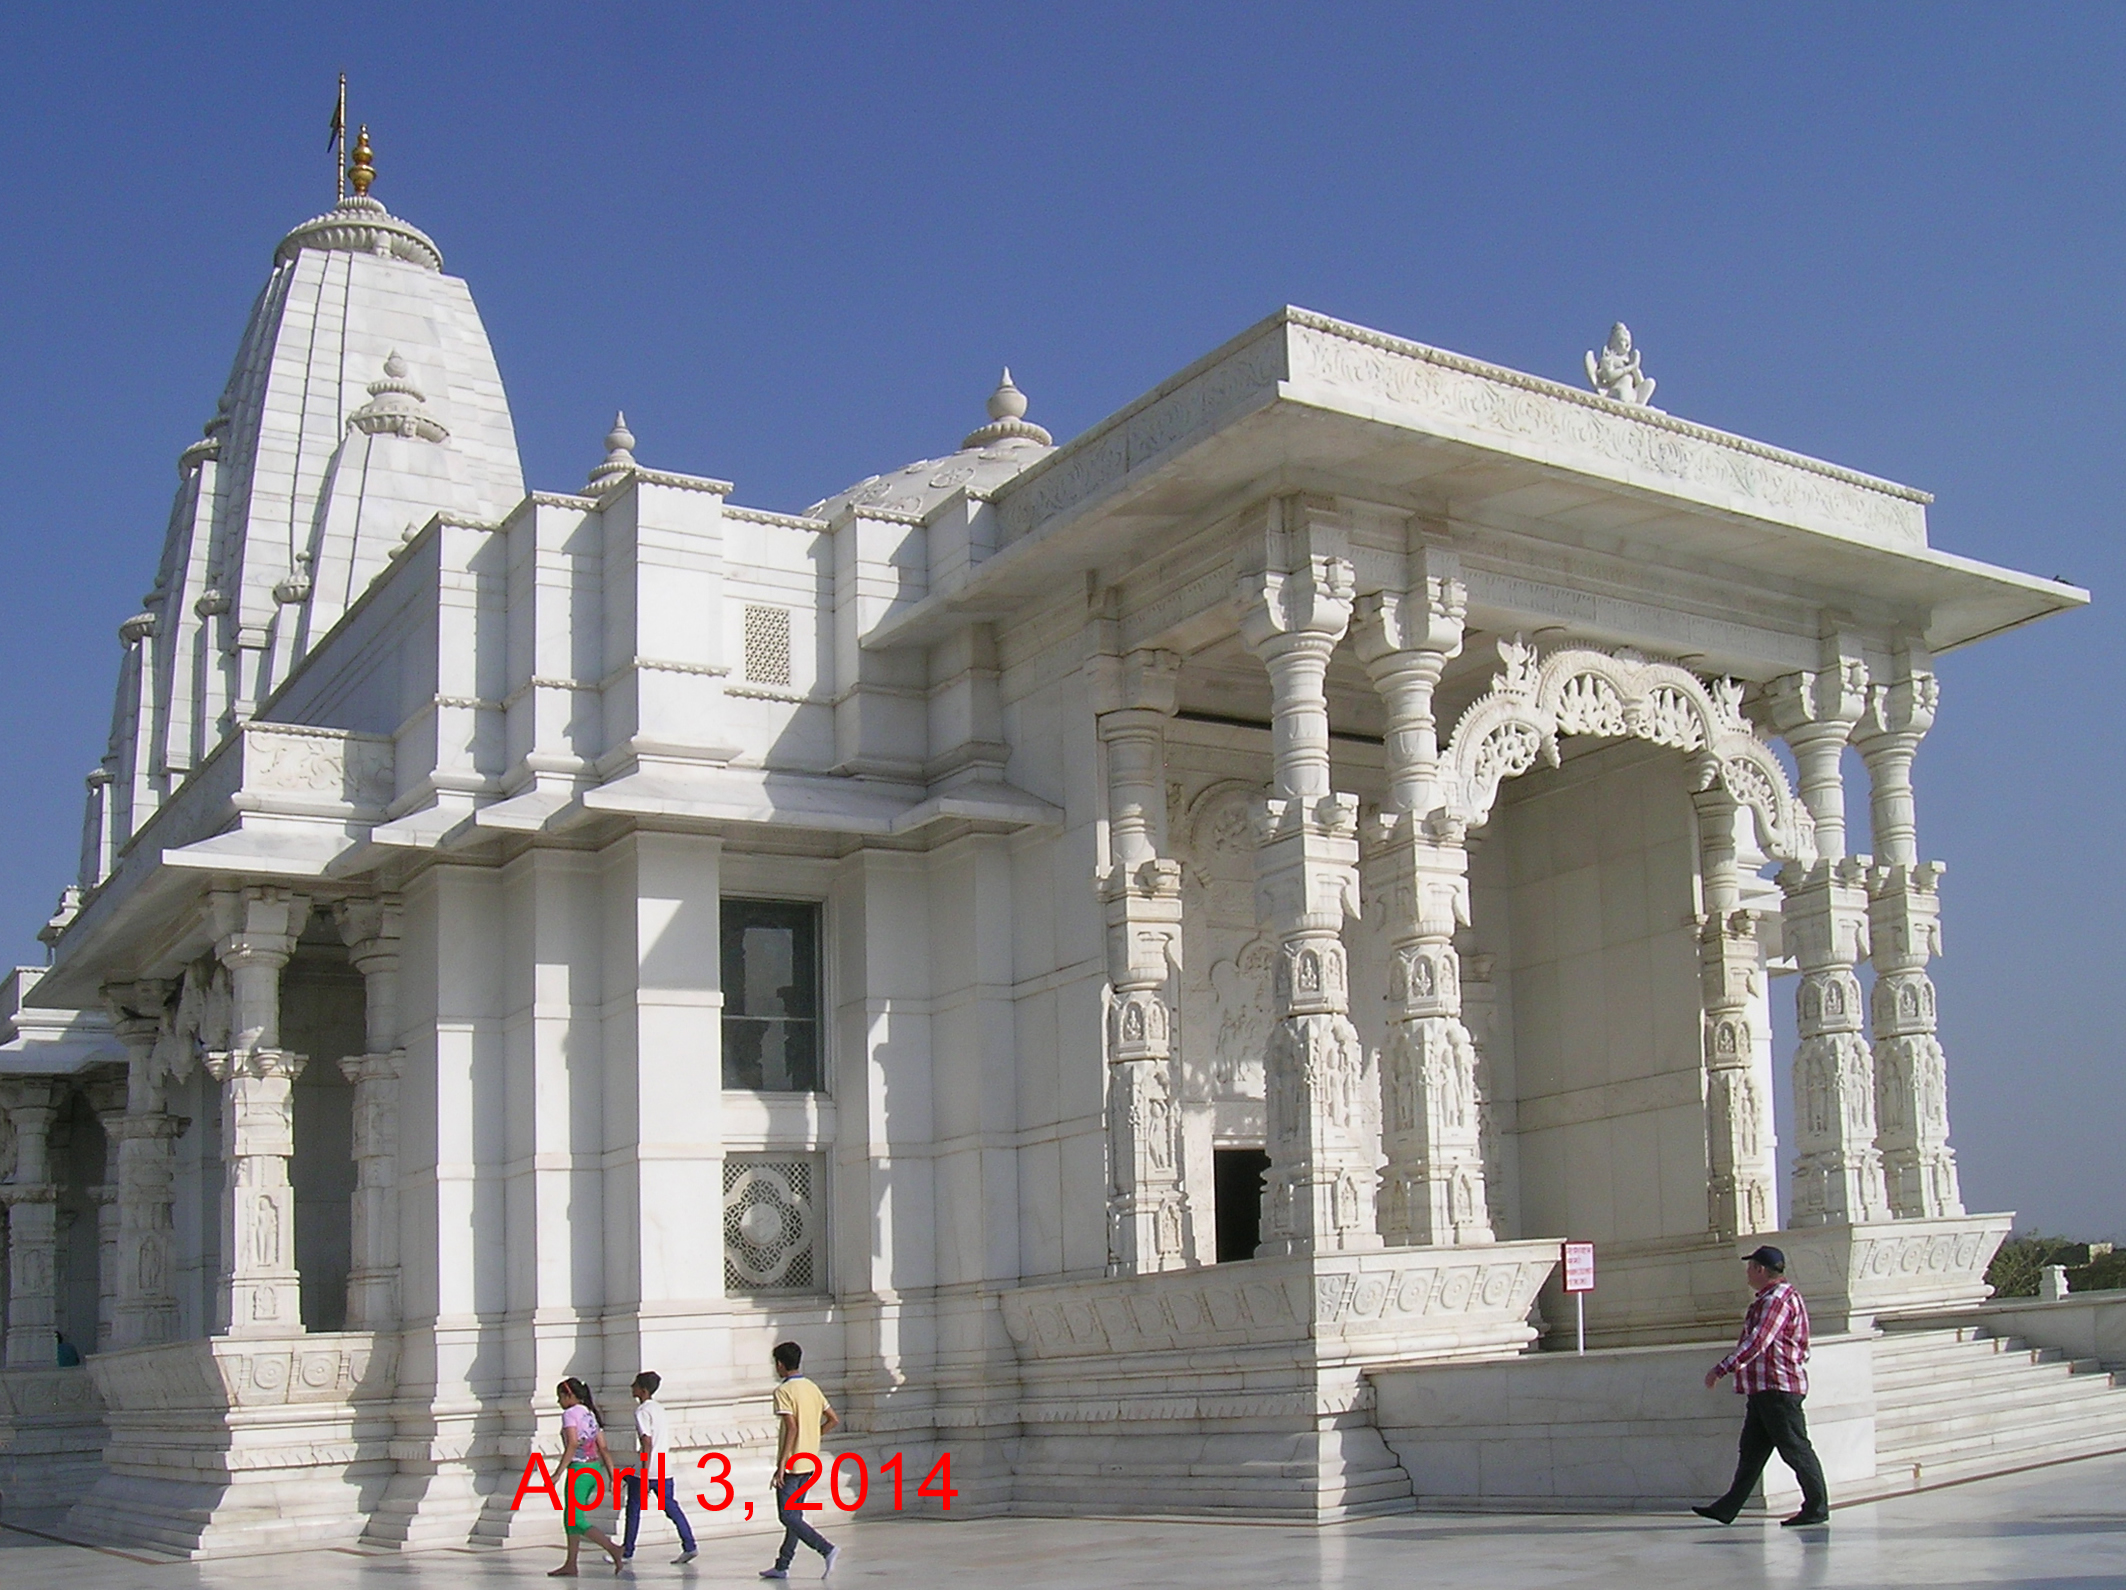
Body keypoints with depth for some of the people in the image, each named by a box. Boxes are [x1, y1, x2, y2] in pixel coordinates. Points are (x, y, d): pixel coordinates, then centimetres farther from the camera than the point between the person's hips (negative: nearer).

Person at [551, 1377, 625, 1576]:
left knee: (577, 1521, -6)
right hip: (595, 1469, 9)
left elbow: (572, 1444, -20)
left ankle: (614, 1550, -20)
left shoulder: (570, 1414, -7)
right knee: (570, 1518, 16)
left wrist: (559, 1473, -21)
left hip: (578, 1470, -9)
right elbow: (604, 1449, 13)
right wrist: (612, 1477, 13)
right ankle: (570, 1565, 17)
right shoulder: (590, 1414, 16)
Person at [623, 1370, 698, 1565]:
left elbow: (647, 1444, -19)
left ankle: (627, 1551, 16)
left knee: (634, 1509, 7)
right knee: (671, 1507, 6)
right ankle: (689, 1546, -3)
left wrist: (644, 1475, -21)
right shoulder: (659, 1408, 13)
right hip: (664, 1471, 7)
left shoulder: (642, 1412, -12)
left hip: (646, 1471, -7)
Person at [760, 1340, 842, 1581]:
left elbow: (792, 1428, -22)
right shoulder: (812, 1388, 11)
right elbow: (833, 1419, 12)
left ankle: (827, 1549, -17)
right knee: (794, 1515, 14)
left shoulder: (783, 1391, -13)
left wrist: (781, 1465, -20)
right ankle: (782, 1566, 18)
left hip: (791, 1463, -8)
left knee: (787, 1516, -4)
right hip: (810, 1462, 8)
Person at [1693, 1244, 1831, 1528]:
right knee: (1751, 1450, 9)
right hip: (1764, 1388, 11)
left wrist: (1721, 1369, -24)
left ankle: (1817, 1508, 5)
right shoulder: (1772, 1297, 19)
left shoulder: (1778, 1299, -16)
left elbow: (1757, 1342, -24)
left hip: (1778, 1388, -11)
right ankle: (1728, 1508, 10)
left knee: (1795, 1448, -3)